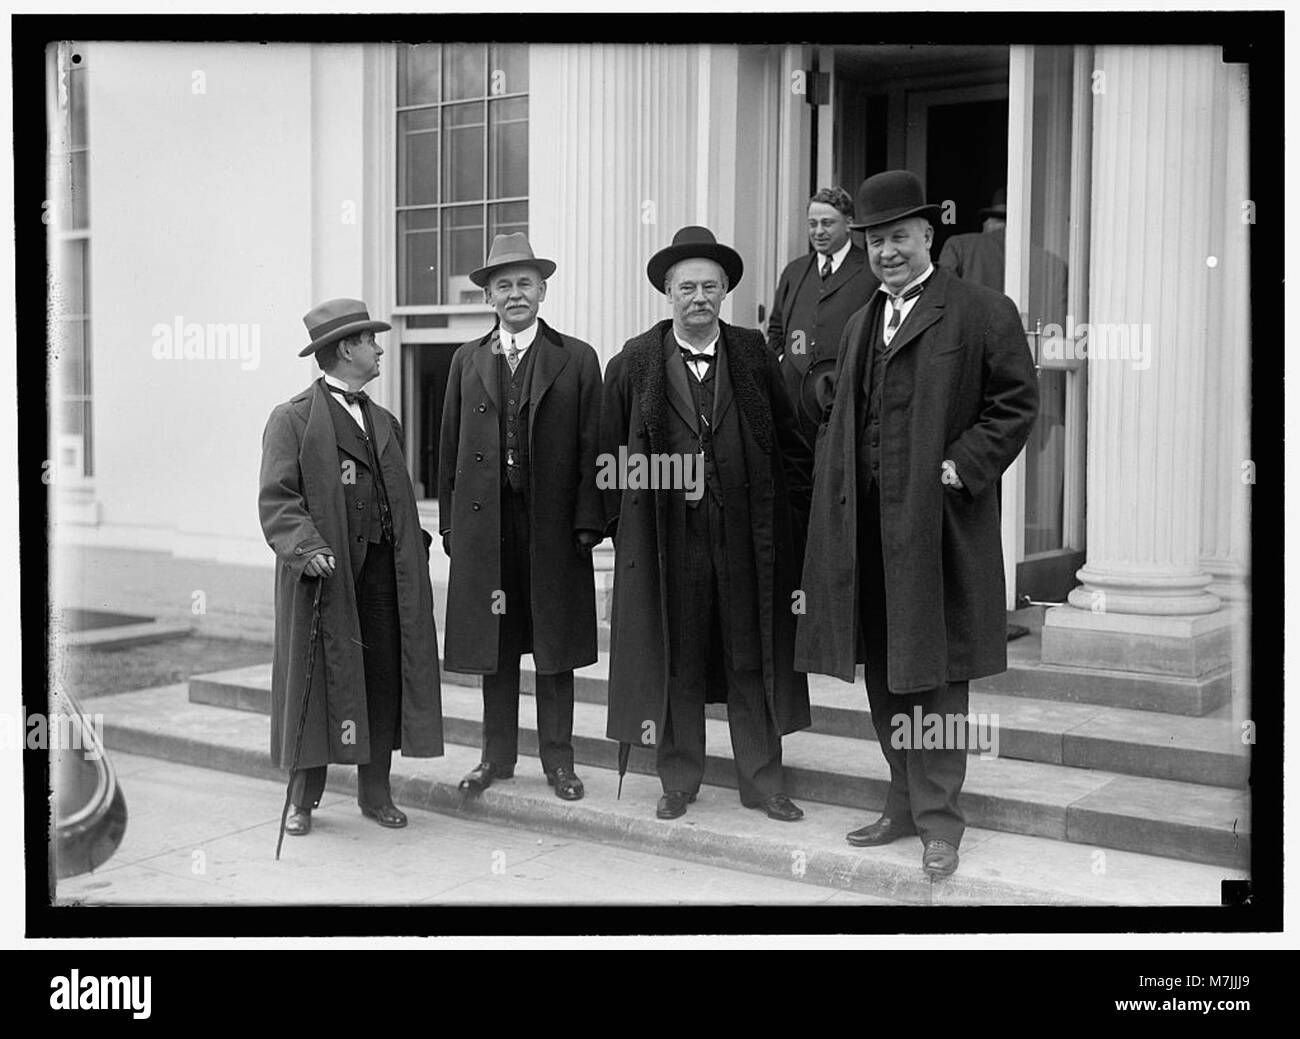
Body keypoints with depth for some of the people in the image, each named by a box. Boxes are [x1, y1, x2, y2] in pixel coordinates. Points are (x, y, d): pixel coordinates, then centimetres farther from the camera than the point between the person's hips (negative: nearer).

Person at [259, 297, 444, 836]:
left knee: (385, 678, 5)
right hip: (324, 571, -5)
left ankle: (375, 792, 17)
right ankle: (303, 798, 14)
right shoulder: (293, 418, -2)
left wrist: (414, 545, 8)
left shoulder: (384, 421, 20)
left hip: (383, 569, 6)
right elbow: (277, 499, -9)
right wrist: (308, 548, -23)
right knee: (317, 681, 1)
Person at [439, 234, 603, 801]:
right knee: (495, 646, 9)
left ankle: (558, 758, 18)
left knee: (555, 648, 7)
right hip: (485, 522, 2)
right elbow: (450, 446, 9)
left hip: (552, 524, -2)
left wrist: (588, 521, -8)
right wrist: (449, 521, 4)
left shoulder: (576, 359, 2)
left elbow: (591, 447, -1)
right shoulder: (467, 360, 9)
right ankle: (498, 754, 22)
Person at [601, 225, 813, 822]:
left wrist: (793, 515, 3)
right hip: (666, 537, -1)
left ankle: (762, 782, 19)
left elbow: (789, 442, 8)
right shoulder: (635, 361, 2)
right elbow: (611, 449, 5)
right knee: (673, 661, 7)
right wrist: (620, 523, 1)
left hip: (748, 534, 1)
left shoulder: (753, 354, 6)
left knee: (754, 659, 8)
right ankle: (678, 781, 21)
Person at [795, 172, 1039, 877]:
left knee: (935, 673, -1)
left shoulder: (982, 312, -3)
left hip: (935, 522, -6)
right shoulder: (860, 324, 18)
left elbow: (1016, 404, -5)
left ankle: (939, 819, 10)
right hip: (865, 525, 7)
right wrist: (836, 505, 13)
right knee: (882, 674, 13)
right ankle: (905, 805, 26)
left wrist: (964, 466, -14)